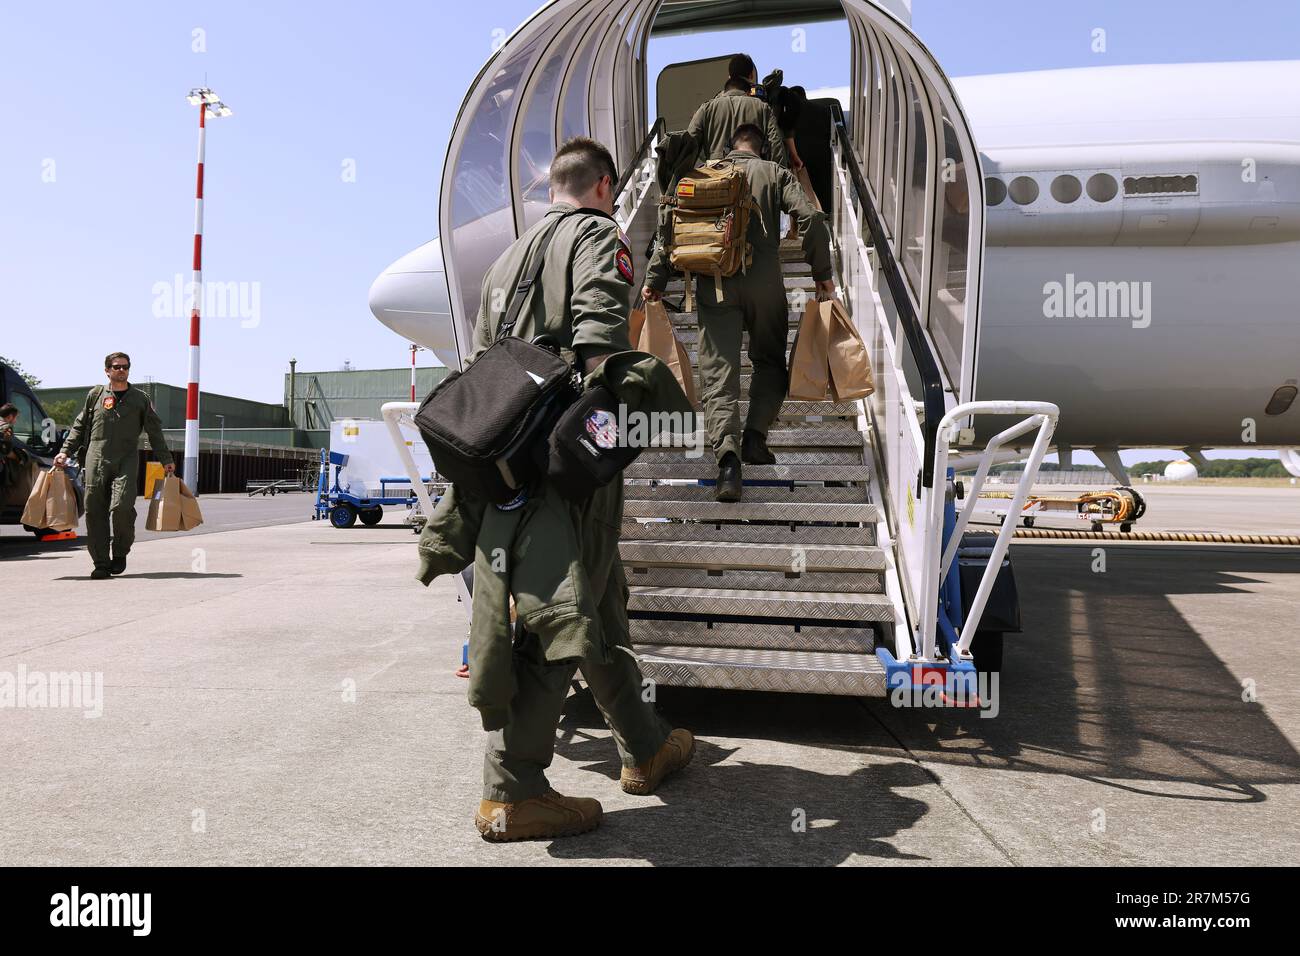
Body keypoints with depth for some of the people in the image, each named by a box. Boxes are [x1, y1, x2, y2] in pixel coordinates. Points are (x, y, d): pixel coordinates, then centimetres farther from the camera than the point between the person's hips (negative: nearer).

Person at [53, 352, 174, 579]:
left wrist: (166, 460, 9)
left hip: (126, 461, -2)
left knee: (122, 507, -18)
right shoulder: (95, 395, 14)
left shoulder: (140, 399, 12)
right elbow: (79, 426, 18)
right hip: (96, 460, 2)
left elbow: (154, 432, 13)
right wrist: (65, 451, 8)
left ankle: (120, 553, 5)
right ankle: (101, 563, 5)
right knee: (95, 511, -2)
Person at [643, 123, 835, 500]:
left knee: (718, 370, -3)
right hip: (764, 280, 0)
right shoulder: (775, 173, 13)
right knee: (770, 361, 17)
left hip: (714, 282, 1)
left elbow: (671, 226, 9)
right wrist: (822, 274, 6)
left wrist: (655, 279, 10)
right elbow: (811, 218, 0)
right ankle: (755, 435, 1)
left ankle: (727, 454, -20)